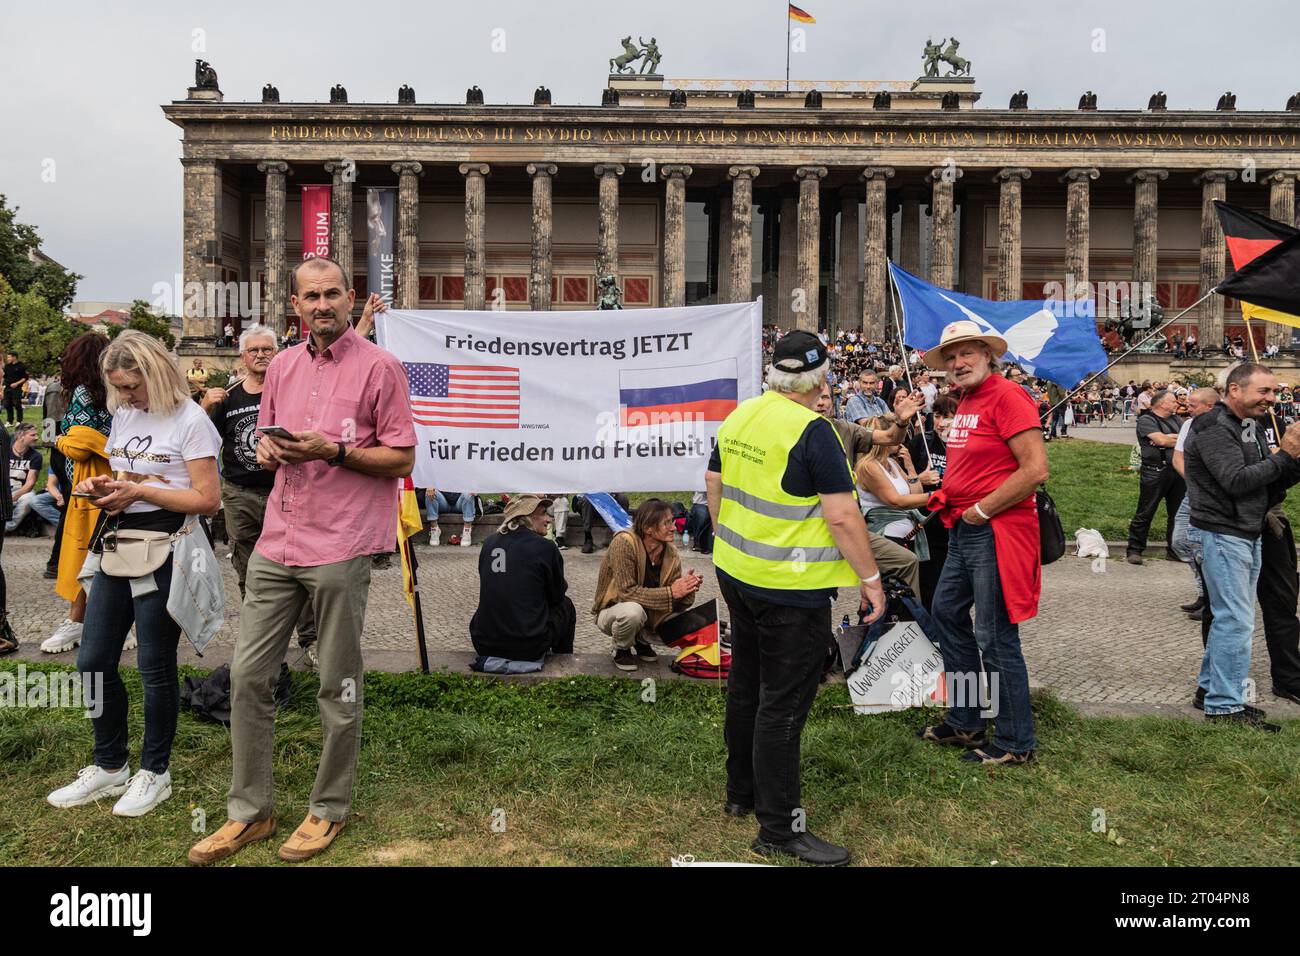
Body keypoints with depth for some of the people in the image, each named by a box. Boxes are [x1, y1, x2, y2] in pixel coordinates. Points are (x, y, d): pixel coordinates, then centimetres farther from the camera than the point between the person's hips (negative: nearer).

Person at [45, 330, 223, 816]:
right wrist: (104, 486, 1)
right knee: (93, 660, 10)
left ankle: (154, 772, 20)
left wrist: (139, 491, -20)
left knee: (155, 665, 3)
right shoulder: (123, 416, 13)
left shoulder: (190, 420, -10)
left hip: (164, 548, -8)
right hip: (117, 544, 8)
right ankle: (110, 766, 27)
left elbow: (208, 499, -15)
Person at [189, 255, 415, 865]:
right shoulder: (283, 366, 14)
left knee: (338, 688, 5)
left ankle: (329, 810, 22)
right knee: (248, 675, 8)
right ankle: (250, 811, 22)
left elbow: (402, 459, -6)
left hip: (340, 548, -6)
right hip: (277, 542, 6)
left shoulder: (379, 367, -5)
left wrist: (333, 451, -18)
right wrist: (267, 449, 1)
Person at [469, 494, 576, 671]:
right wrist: (562, 585, 26)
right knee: (565, 605, 23)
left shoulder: (489, 543, 3)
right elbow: (557, 595, 3)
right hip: (529, 646, -4)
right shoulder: (545, 547, -10)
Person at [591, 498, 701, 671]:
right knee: (633, 611, -37)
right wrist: (670, 592, -33)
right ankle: (621, 649, -4)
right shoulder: (624, 543, -27)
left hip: (650, 615, 5)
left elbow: (678, 605, -8)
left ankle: (642, 641, 11)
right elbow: (627, 592, -31)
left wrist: (687, 588, -31)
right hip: (611, 612, -5)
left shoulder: (671, 554, -11)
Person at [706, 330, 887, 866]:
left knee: (746, 683, 20)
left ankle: (741, 791, 36)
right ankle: (778, 828, 10)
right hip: (789, 586, -8)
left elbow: (714, 486, 14)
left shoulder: (739, 416, 4)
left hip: (735, 572, 8)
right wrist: (870, 578, -11)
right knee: (783, 704, 0)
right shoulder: (812, 431, -19)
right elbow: (842, 516, -21)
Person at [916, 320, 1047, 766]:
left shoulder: (1007, 396, -14)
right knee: (947, 613, 18)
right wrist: (946, 496, 11)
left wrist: (982, 509, -16)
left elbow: (1036, 469, -22)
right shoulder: (965, 402, 14)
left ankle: (1016, 742, 12)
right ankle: (964, 722, 31)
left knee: (996, 638, -3)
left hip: (996, 531, -10)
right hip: (962, 529, 10)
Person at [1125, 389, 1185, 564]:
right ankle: (1134, 550, 4)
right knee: (1145, 513, -3)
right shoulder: (1146, 420, -5)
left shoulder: (1176, 419, 17)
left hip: (1177, 471, 7)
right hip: (1155, 472, -7)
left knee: (1177, 513, 11)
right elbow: (1161, 440, -18)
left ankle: (1175, 550, 22)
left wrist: (1171, 438, -11)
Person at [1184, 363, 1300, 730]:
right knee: (1236, 620, -8)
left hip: (1248, 535, 10)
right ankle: (1225, 705, -2)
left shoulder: (1251, 428, 16)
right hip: (1222, 534, -10)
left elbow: (1269, 486, 14)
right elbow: (1237, 481, -24)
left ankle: (1210, 686, 27)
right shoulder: (1213, 428, -15)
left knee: (1229, 617, 16)